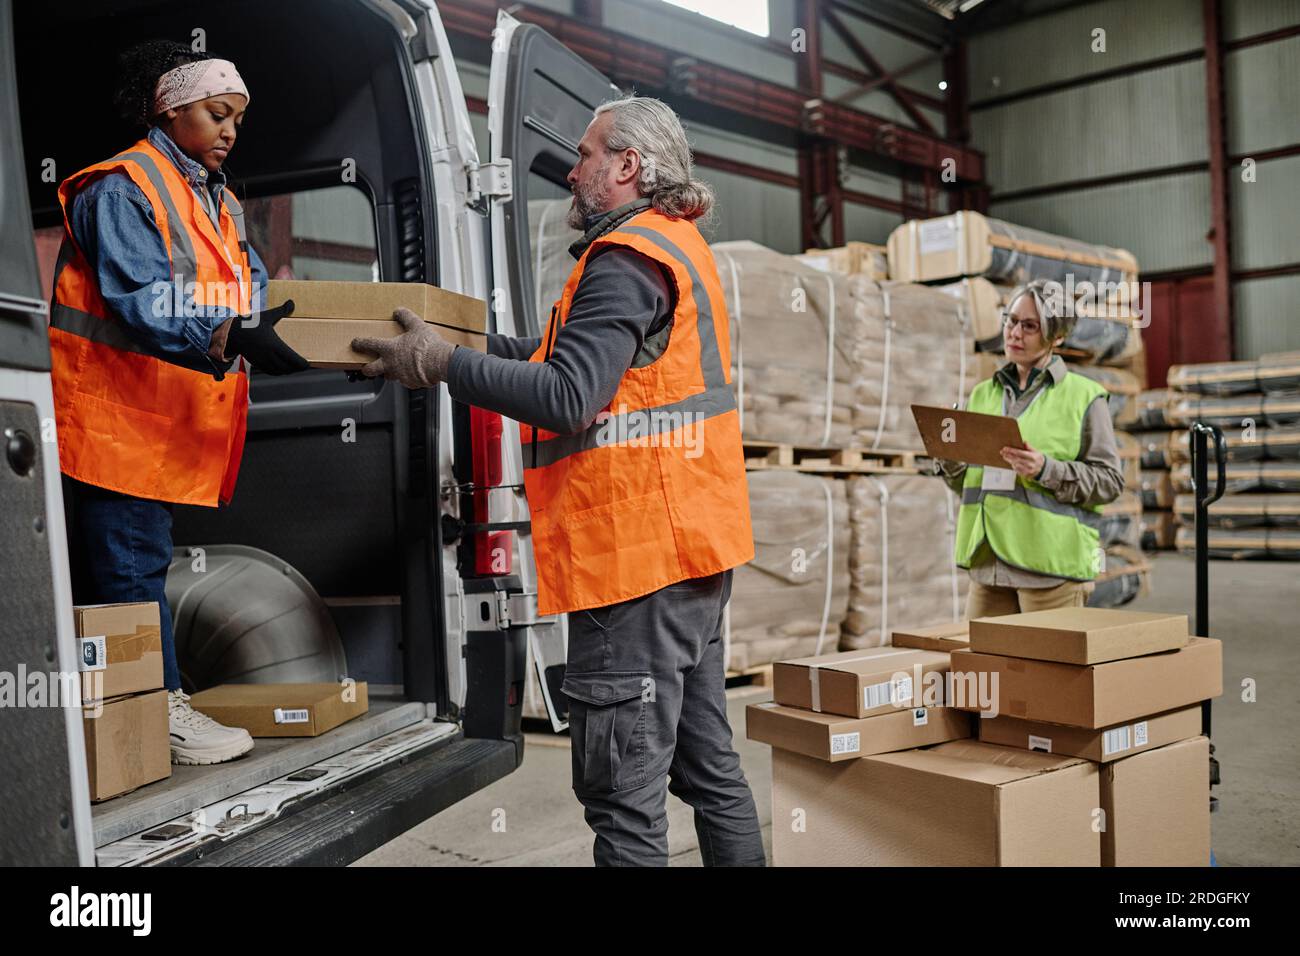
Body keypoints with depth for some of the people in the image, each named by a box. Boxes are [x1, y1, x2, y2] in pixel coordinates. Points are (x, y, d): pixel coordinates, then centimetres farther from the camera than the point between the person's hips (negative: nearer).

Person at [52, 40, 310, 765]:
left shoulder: (222, 203, 19)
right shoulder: (125, 188, -9)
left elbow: (252, 294, 10)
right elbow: (141, 301, -23)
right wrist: (228, 339, -37)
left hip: (174, 421, 9)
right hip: (118, 412, -9)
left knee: (139, 557, 12)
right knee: (133, 561, -4)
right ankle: (159, 712, 3)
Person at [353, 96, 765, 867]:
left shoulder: (626, 260, -14)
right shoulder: (678, 245, 18)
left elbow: (567, 397, -24)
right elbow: (580, 355, 18)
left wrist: (443, 365, -16)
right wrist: (467, 341, 12)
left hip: (636, 553, -10)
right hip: (692, 546, 10)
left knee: (624, 789, -2)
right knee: (709, 765, 18)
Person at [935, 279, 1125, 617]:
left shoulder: (1083, 396, 0)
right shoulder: (982, 394, 15)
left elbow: (1109, 480, -5)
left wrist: (1047, 470, -19)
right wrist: (948, 458, -3)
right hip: (987, 561, 5)